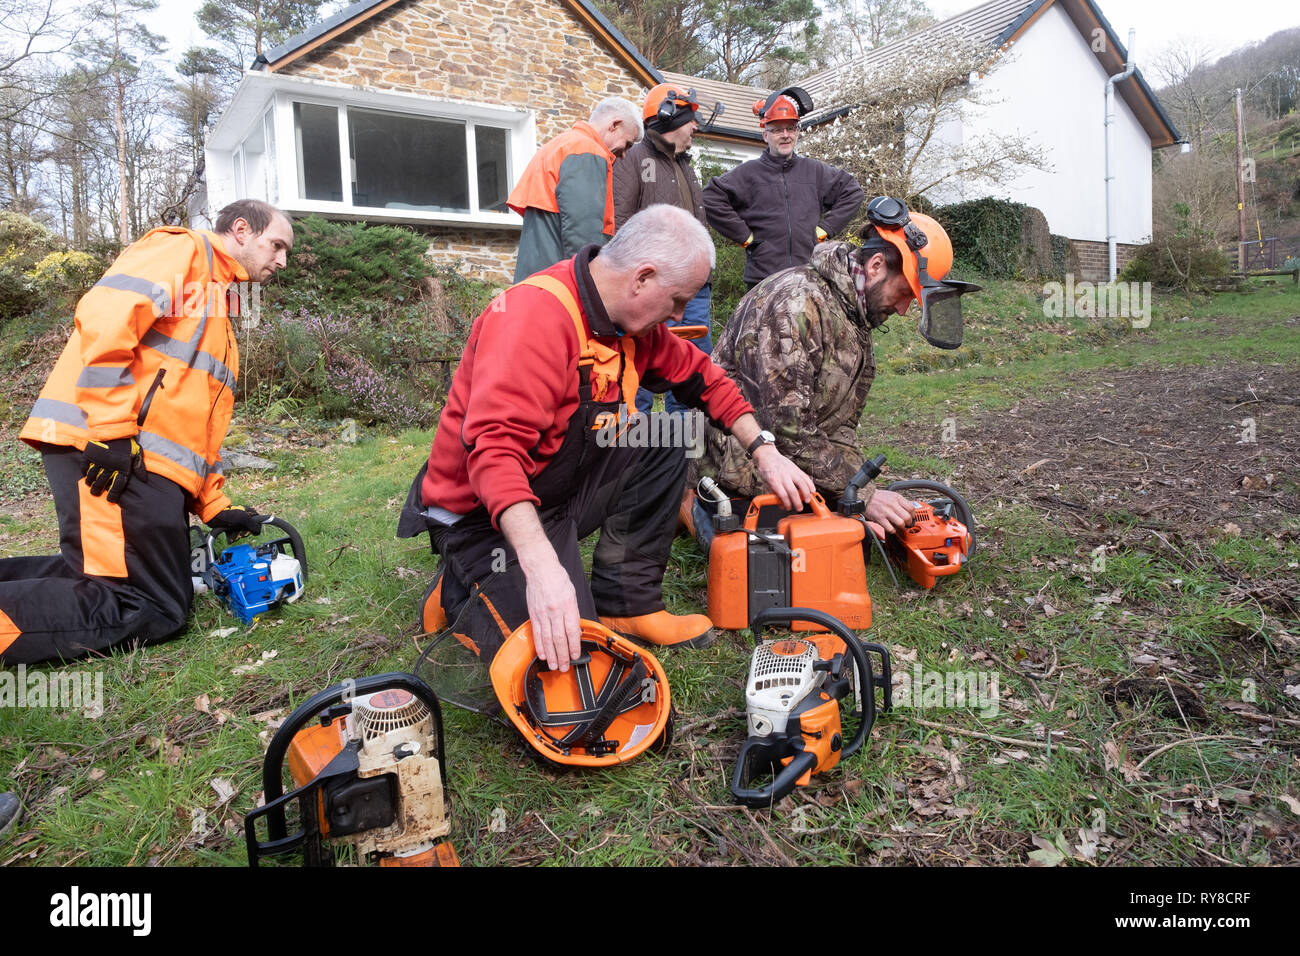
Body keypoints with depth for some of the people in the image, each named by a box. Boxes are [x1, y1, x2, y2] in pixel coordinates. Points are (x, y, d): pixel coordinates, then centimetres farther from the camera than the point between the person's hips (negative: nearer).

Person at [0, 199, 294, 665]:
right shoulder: (181, 248, 2)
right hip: (105, 450, -10)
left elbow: (201, 422, 27)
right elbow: (104, 315, -17)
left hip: (142, 460, 10)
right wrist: (112, 427, -22)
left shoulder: (217, 308, 29)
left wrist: (213, 504, 19)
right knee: (152, 611, -13)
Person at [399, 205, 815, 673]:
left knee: (664, 441, 1)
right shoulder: (535, 316, -28)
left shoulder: (633, 318, -1)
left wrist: (764, 451, 3)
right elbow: (493, 449, -38)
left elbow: (699, 375, 12)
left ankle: (627, 603, 4)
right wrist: (540, 563, -47)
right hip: (488, 514, -9)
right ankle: (462, 595, 9)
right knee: (559, 657, -19)